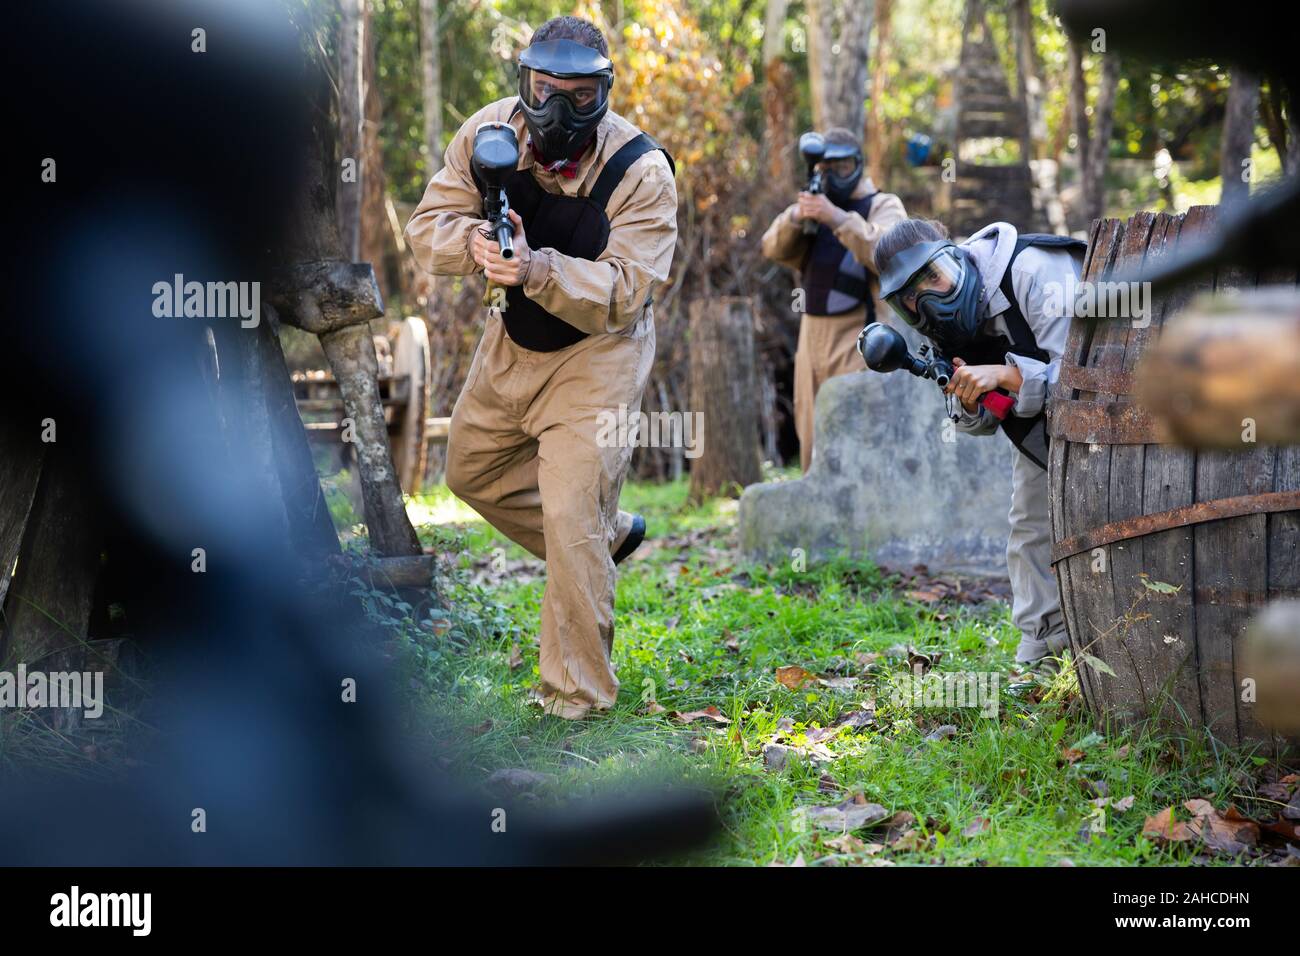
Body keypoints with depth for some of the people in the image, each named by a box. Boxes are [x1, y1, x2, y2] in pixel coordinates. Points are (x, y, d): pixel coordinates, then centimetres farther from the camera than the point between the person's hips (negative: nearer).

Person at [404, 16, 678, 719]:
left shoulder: (642, 171, -27)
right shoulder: (489, 134, -15)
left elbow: (621, 295, -32)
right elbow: (427, 226, -13)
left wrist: (536, 268, -48)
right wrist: (476, 240, -37)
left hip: (597, 348, -6)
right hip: (513, 336, 6)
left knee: (570, 518, -14)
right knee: (473, 473, 22)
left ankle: (576, 696, -1)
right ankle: (611, 533, 42)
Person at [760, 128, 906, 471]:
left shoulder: (883, 206, 0)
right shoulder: (817, 204, 18)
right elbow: (775, 248, 4)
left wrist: (837, 218, -30)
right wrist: (796, 217, -16)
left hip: (856, 343, -7)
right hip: (812, 336, 7)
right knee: (812, 437, 10)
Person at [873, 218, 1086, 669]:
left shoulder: (1035, 271, -33)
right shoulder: (950, 325, -9)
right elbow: (983, 423, -1)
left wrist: (1006, 375, -42)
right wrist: (969, 403, -25)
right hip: (1039, 427, 8)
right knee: (1032, 535, 10)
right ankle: (1037, 662, 19)